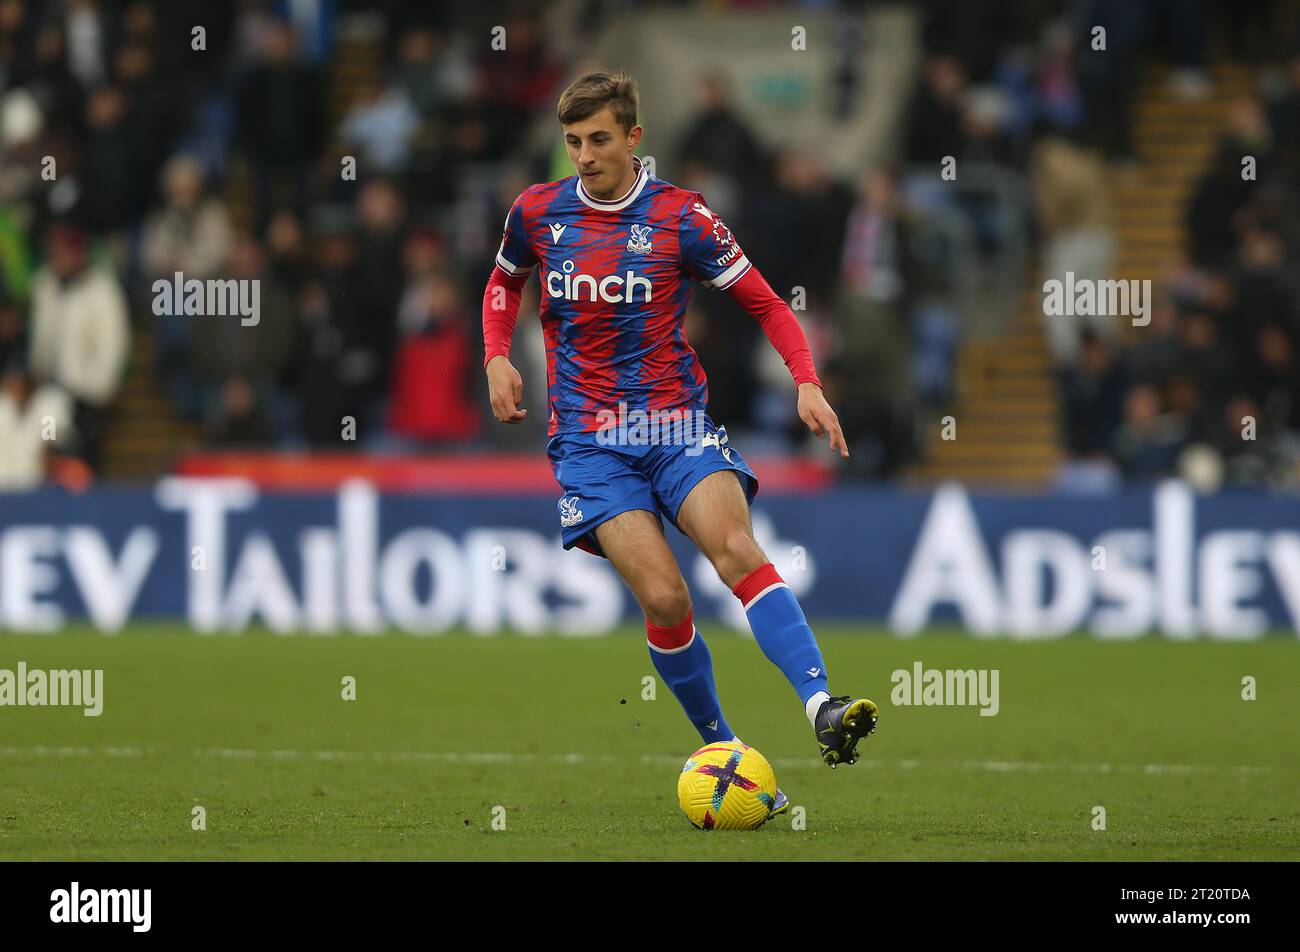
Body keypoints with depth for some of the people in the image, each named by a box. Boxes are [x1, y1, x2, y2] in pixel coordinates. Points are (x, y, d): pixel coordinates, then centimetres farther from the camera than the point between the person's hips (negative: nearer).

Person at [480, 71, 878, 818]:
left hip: (676, 420, -1)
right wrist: (497, 357, 7)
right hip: (590, 440, 1)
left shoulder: (681, 217, -3)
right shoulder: (538, 212, 4)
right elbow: (505, 282, 26)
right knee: (664, 597, -16)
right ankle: (723, 752, 0)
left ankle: (822, 707, -39)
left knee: (736, 548, -27)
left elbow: (766, 305, 3)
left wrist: (807, 383, -13)